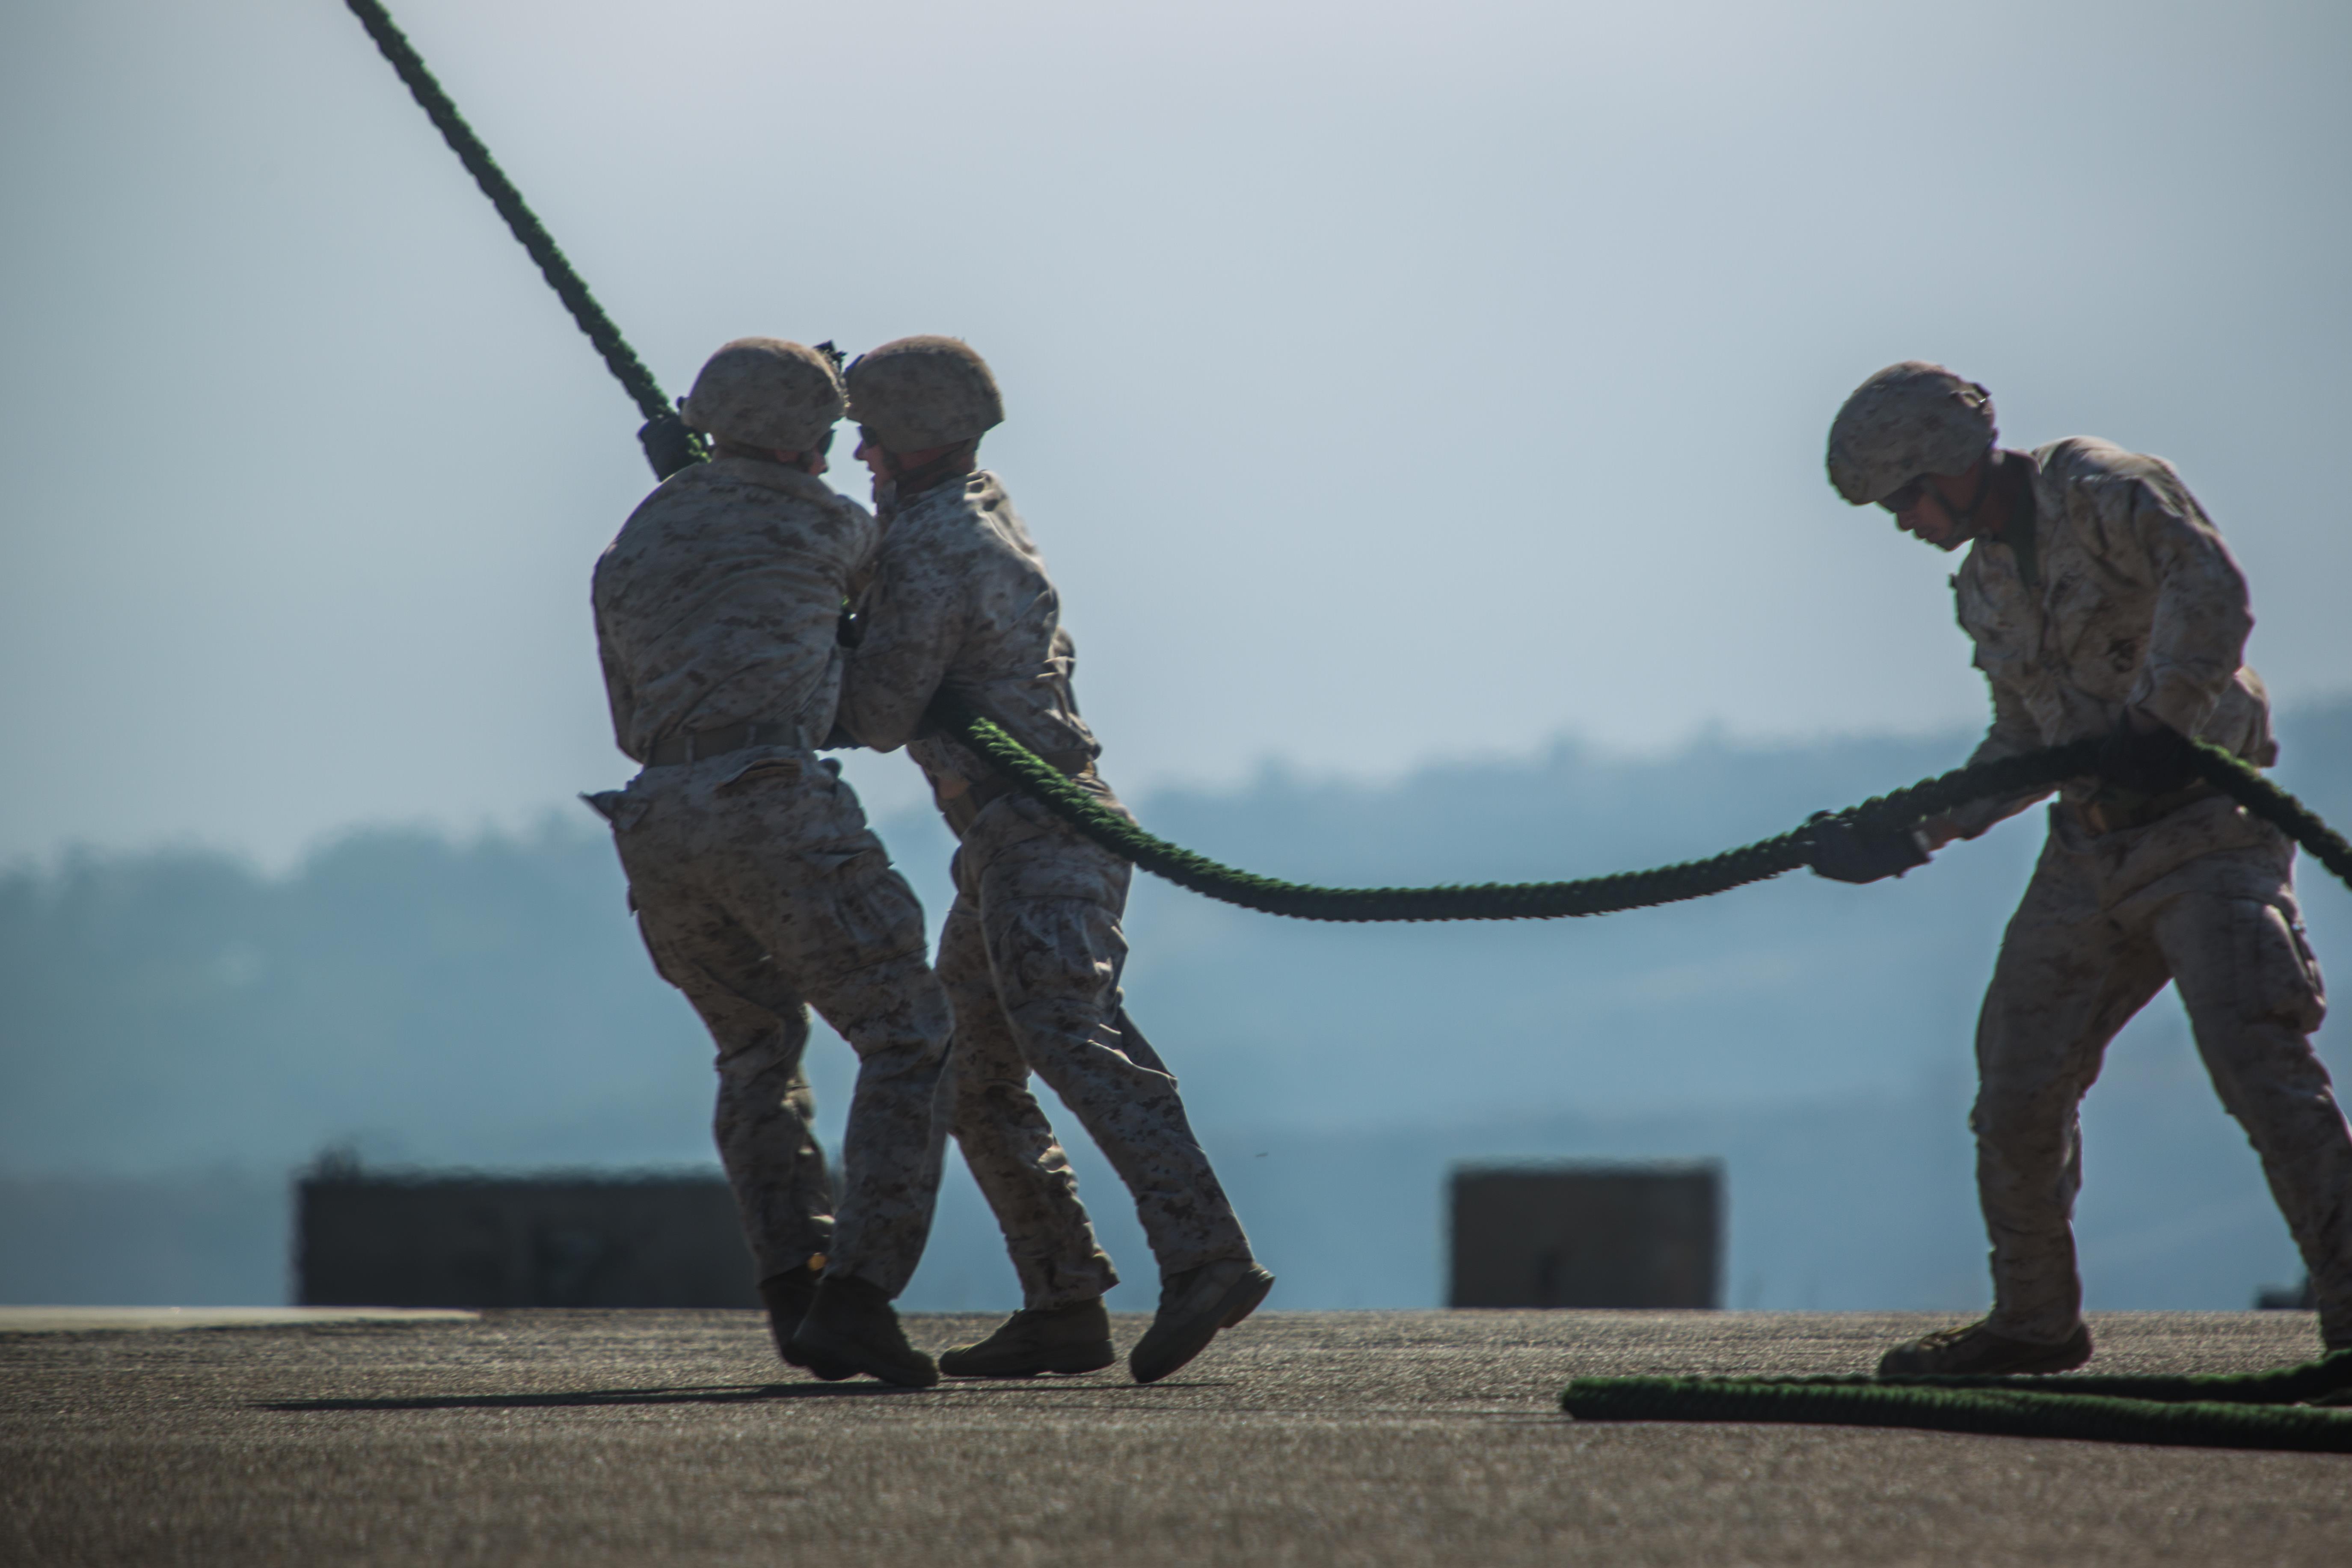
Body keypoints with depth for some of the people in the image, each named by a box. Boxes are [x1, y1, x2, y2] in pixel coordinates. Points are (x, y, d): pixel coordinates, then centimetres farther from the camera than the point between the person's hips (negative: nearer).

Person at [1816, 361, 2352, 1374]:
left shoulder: (2100, 490, -10)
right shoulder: (1985, 584, 15)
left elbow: (2211, 591, -25)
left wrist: (2157, 726, -30)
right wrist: (1911, 837, 12)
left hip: (2205, 831, -8)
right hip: (2092, 850, 8)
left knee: (2260, 1064, -19)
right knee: (2016, 1084, 7)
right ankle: (2035, 1321, 23)